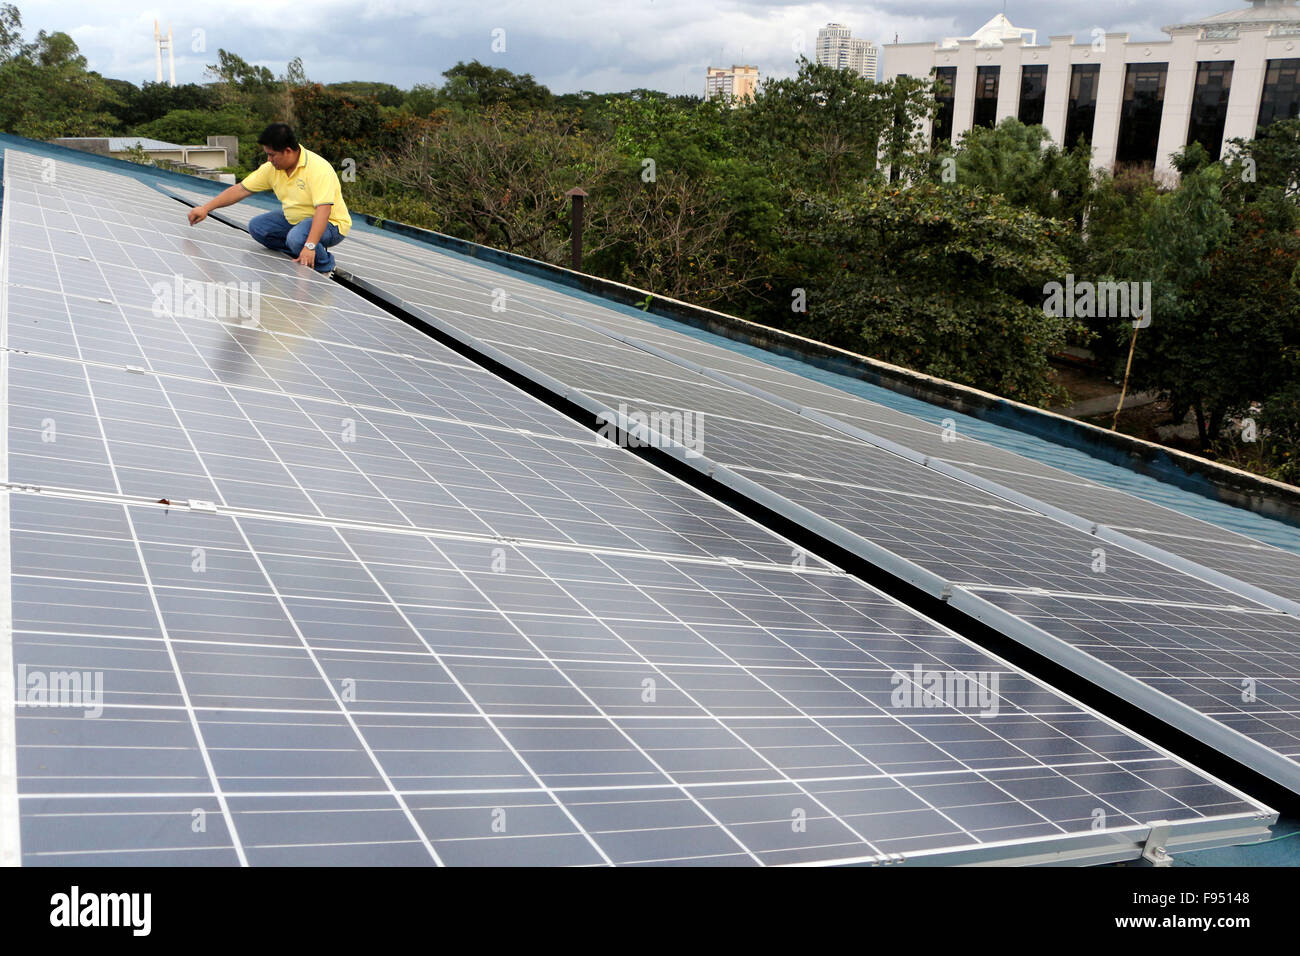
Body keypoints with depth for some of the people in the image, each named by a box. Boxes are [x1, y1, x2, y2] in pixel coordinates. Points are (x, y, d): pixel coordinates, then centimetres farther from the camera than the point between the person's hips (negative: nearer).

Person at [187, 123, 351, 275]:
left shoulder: (318, 168, -26)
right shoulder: (272, 168, -3)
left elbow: (323, 209, -35)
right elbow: (241, 189, 2)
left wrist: (310, 246, -44)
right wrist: (205, 208, -3)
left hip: (330, 223, -8)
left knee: (297, 237, -36)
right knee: (256, 226, -3)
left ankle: (325, 266, -6)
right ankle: (303, 257, -3)